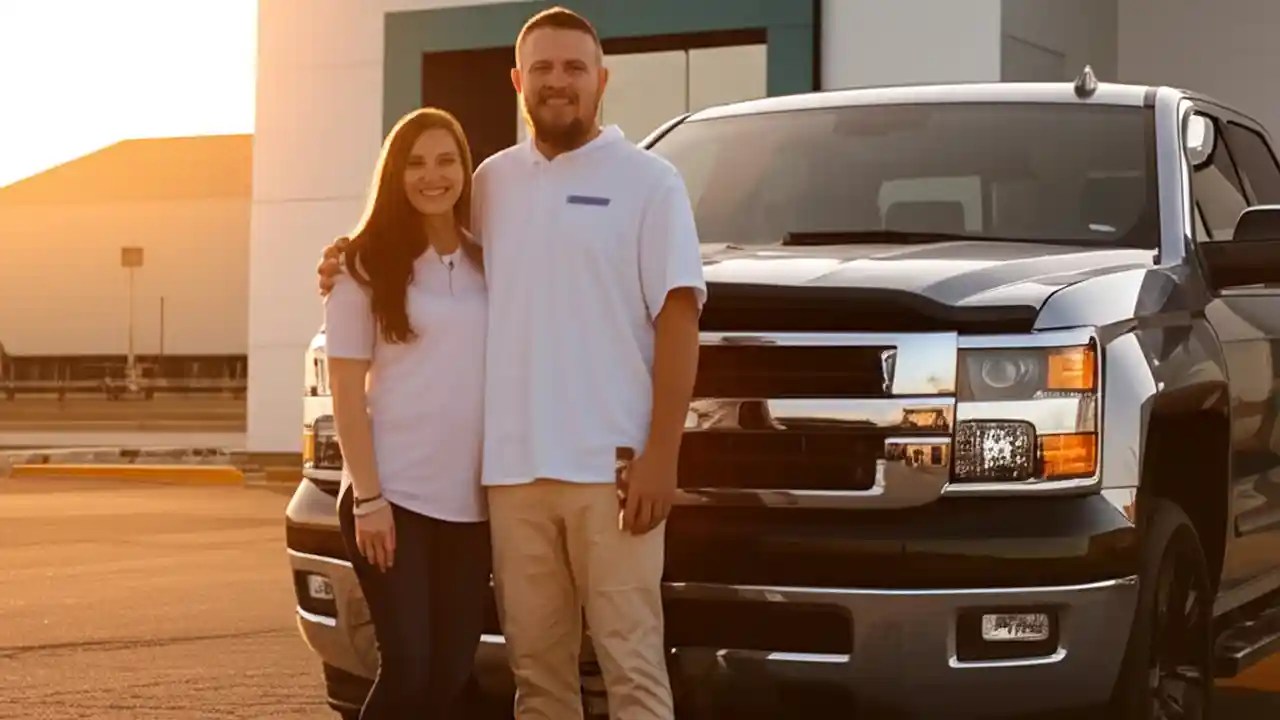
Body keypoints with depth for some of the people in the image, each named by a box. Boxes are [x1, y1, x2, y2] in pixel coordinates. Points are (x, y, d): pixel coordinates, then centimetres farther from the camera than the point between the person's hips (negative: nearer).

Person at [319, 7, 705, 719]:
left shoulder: (648, 180, 2)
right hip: (512, 467, 4)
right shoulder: (492, 181, 14)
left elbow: (678, 321, -4)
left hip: (610, 465, -4)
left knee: (631, 658, -4)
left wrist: (661, 455, -12)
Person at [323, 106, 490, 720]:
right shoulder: (367, 266, -1)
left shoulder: (490, 265, 10)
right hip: (393, 498, -4)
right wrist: (368, 497, -12)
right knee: (408, 669, -8)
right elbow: (347, 392, -5)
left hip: (470, 502, 4)